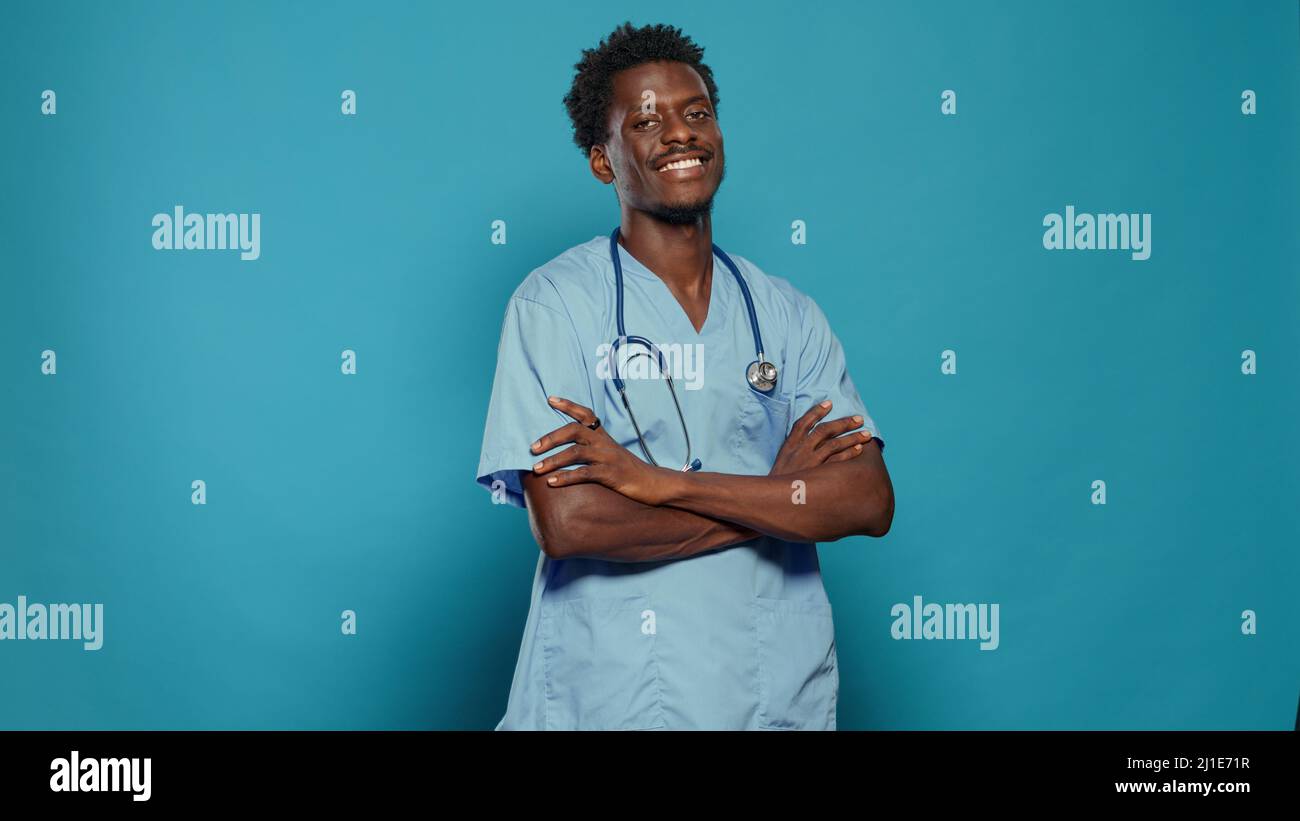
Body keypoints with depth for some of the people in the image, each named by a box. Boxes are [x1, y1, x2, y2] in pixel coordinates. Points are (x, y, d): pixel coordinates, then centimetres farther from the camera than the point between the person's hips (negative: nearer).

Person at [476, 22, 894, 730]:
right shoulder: (554, 302, -7)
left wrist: (660, 482, -18)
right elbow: (564, 523, -18)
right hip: (608, 699, -3)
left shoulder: (787, 314, 4)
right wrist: (779, 493, -12)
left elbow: (870, 503, -8)